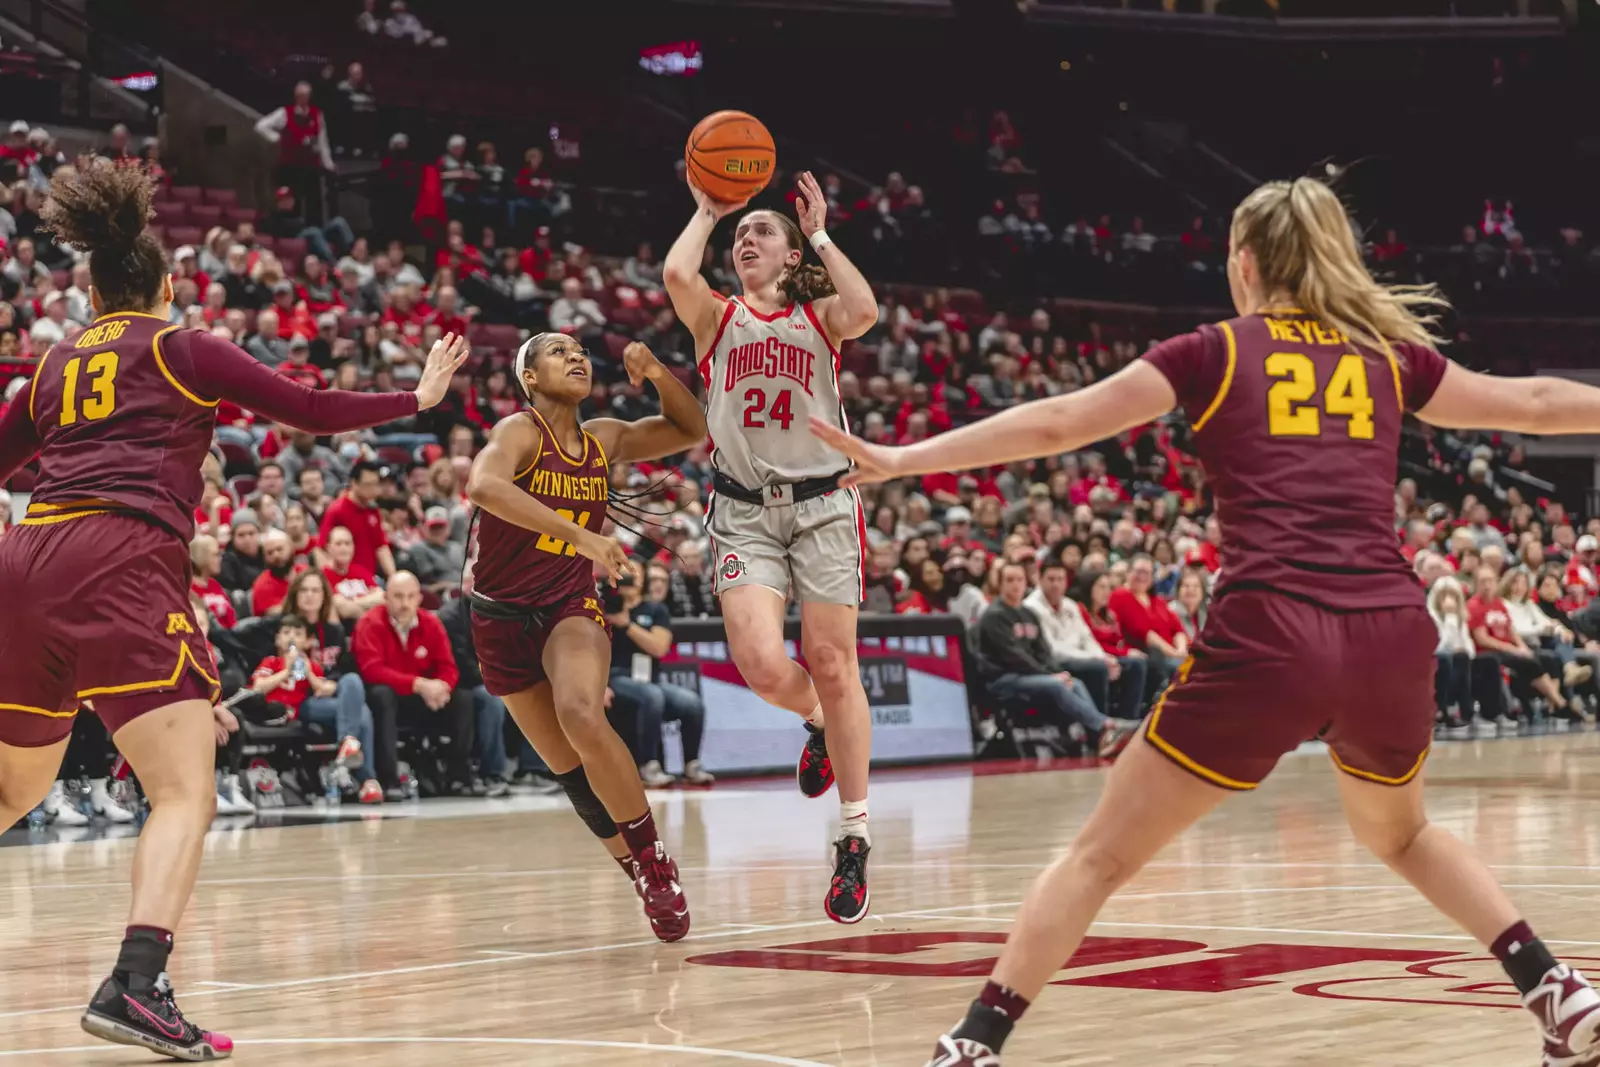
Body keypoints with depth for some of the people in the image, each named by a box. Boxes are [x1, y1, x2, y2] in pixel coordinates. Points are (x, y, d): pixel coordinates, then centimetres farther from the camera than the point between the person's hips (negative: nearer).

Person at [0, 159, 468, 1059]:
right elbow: (312, 411, 9)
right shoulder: (180, 348, 10)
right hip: (121, 563, -6)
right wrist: (416, 398, 22)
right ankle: (136, 986, -30)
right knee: (187, 793, -11)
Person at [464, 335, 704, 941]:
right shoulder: (518, 434, -13)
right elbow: (485, 485, -35)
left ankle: (654, 858, -17)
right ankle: (647, 881, 19)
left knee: (582, 717, -30)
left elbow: (690, 432, 16)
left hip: (571, 607, 1)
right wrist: (581, 534, -41)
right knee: (567, 767, 3)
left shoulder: (603, 440, 3)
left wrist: (657, 375, -5)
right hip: (502, 617, -1)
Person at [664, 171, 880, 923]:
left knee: (833, 667, -3)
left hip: (821, 506, -1)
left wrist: (821, 235, -6)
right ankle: (816, 723, 21)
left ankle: (854, 839, 7)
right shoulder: (717, 318, 10)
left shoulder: (818, 317, 9)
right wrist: (707, 210, 2)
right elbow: (676, 274, -13)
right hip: (744, 513, 1)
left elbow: (865, 311, -16)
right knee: (762, 667, -17)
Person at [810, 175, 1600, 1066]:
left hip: (1269, 636, -4)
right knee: (1402, 832, 33)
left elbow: (1053, 424, 8)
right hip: (1392, 637, 4)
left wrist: (898, 460, 12)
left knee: (1099, 859, 6)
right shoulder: (1390, 354, 19)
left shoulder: (1216, 354, 11)